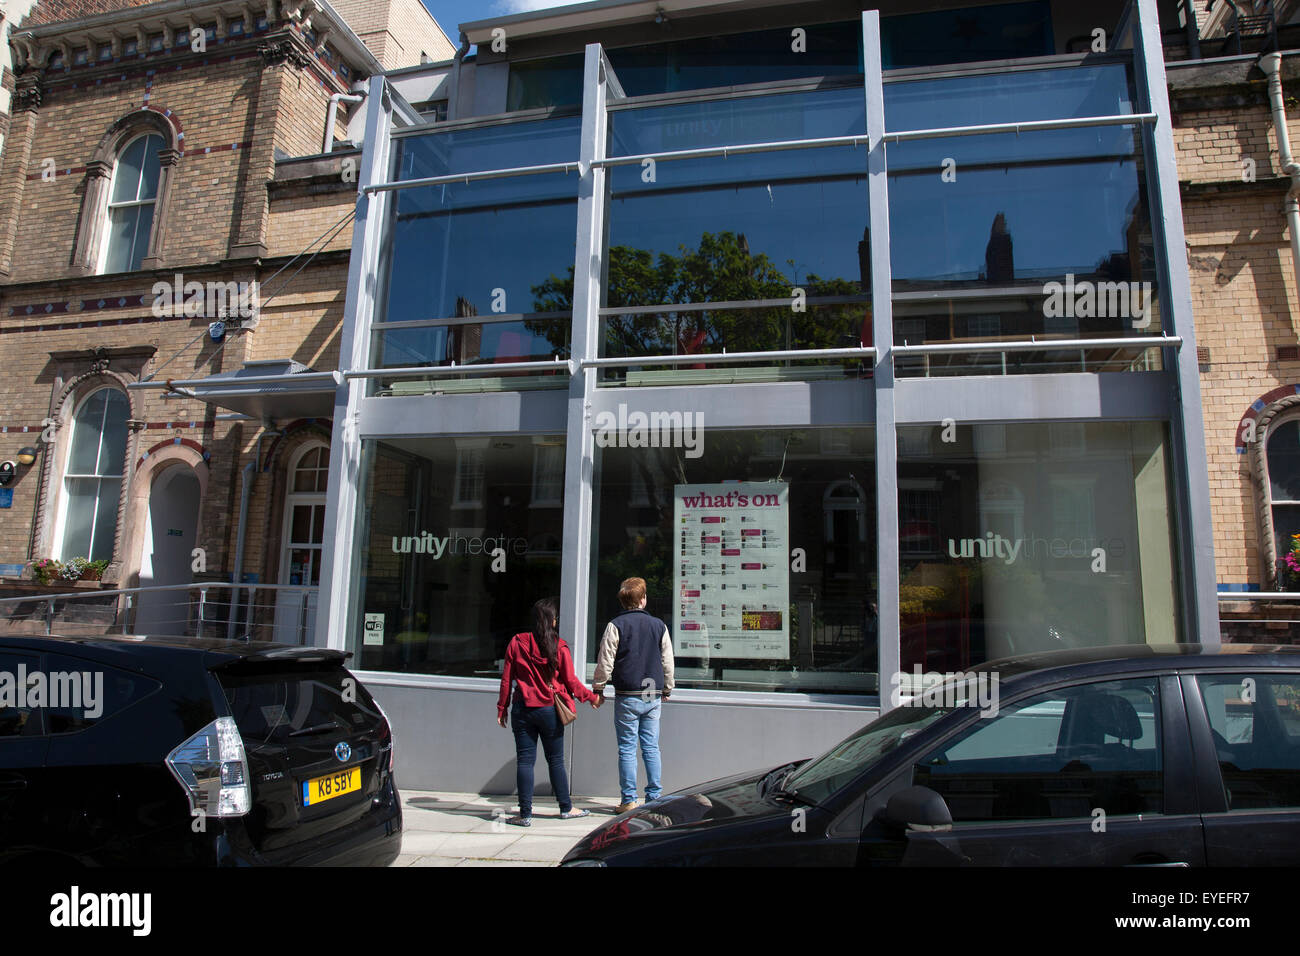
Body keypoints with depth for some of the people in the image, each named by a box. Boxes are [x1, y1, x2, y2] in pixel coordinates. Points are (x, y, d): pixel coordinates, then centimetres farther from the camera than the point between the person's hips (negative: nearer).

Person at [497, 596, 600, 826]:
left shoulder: (517, 642, -3)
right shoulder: (559, 646, -8)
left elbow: (506, 678, 0)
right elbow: (571, 682, -3)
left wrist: (502, 707, 10)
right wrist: (592, 698, 12)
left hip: (523, 709, 1)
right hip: (549, 710, -1)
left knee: (525, 761, 5)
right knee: (556, 760, 12)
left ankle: (525, 814, 7)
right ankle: (566, 808, 23)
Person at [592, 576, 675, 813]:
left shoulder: (616, 625, -6)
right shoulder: (659, 625, 5)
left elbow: (605, 661, -5)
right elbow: (668, 662, 10)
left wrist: (598, 688, 7)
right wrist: (667, 689, 23)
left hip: (627, 696, -3)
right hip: (653, 696, 3)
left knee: (627, 749, 3)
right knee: (651, 748, 9)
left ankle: (629, 801, 6)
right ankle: (654, 797, 12)